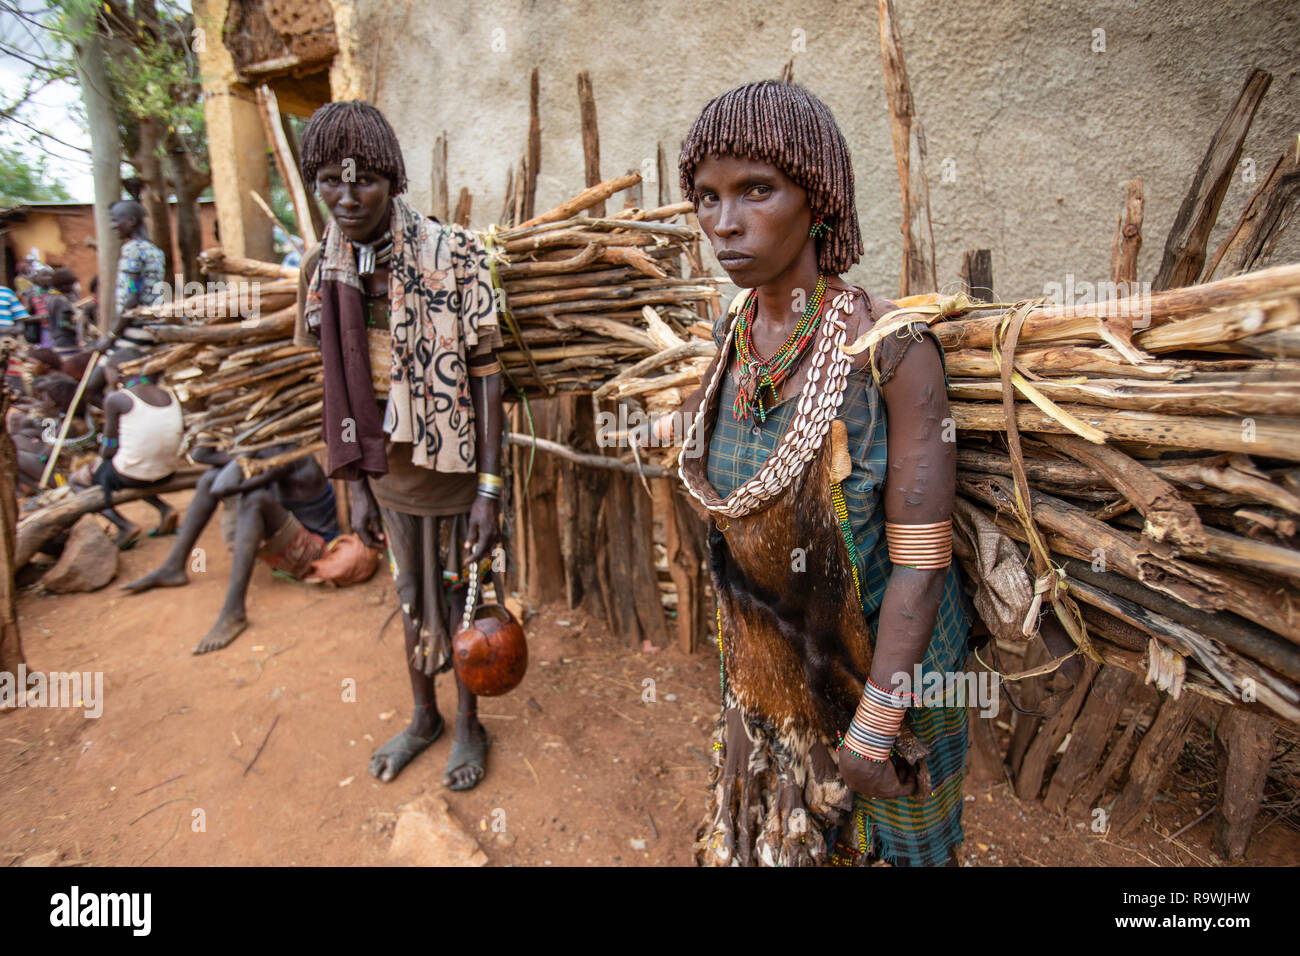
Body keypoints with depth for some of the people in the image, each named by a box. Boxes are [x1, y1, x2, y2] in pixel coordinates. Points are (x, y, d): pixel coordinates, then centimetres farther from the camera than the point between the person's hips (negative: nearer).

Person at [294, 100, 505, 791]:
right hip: (389, 474, 5)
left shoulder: (452, 255, -16)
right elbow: (344, 389, 6)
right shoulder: (325, 269, 0)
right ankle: (423, 716, 45)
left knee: (460, 597, 13)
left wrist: (489, 491, -18)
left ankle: (468, 723, 37)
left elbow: (486, 374, -16)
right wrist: (357, 486, 6)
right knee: (411, 598, 21)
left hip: (452, 471, -5)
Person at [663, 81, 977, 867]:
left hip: (884, 662, -5)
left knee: (888, 840, 22)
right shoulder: (731, 338, -8)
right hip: (771, 663, 5)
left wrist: (872, 729, -18)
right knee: (778, 836, 27)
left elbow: (920, 559, -22)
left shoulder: (896, 345, -25)